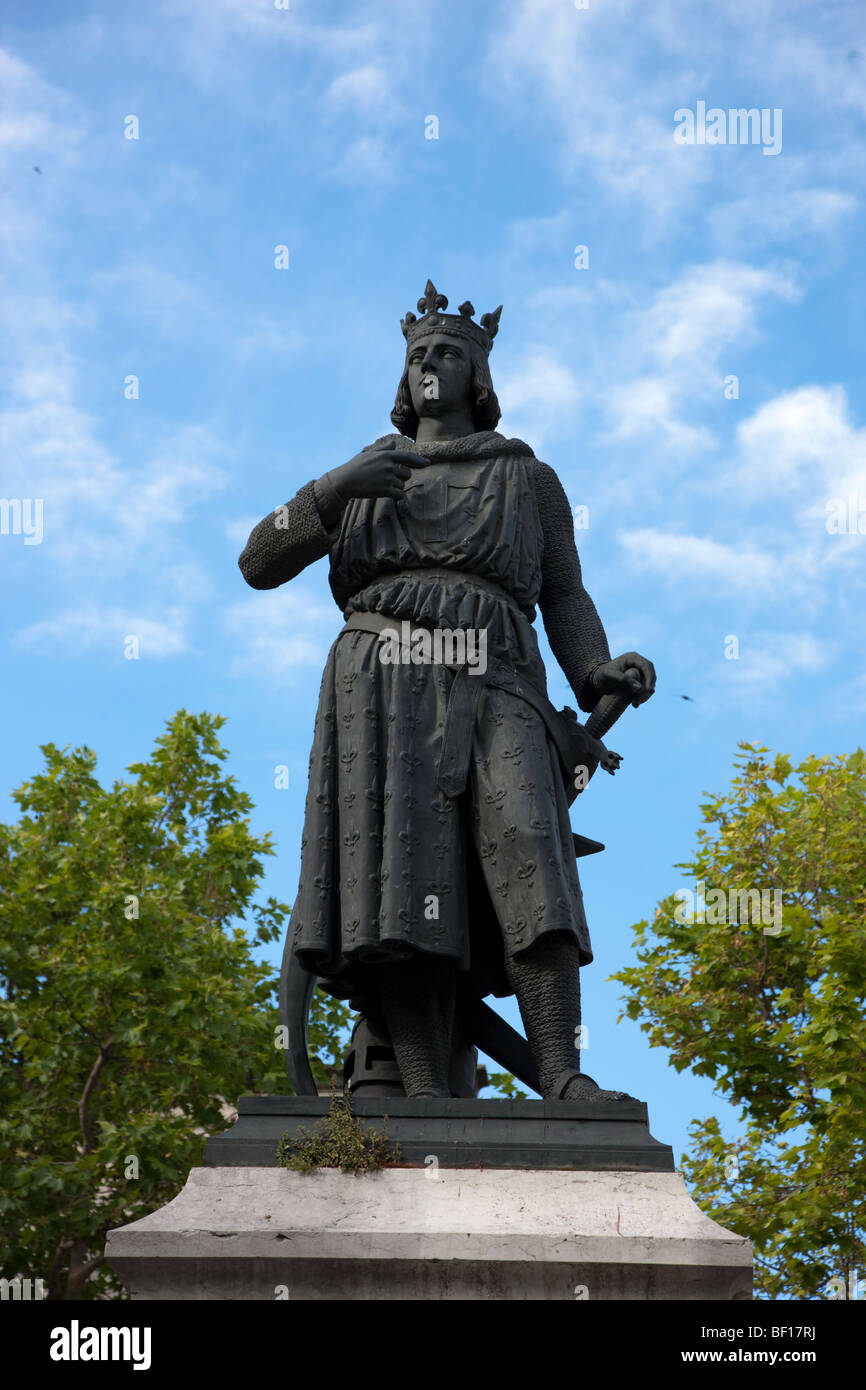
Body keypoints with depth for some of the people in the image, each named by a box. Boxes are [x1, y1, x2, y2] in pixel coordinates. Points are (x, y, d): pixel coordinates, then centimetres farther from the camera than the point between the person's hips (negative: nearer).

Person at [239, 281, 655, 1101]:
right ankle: (430, 1104, -30)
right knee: (401, 880, -22)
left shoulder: (529, 479, 24)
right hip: (381, 689, 0)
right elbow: (259, 565, 17)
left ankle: (561, 1080, -36)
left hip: (490, 693, 0)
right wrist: (334, 487, 0)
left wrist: (601, 677, -4)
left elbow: (565, 601, 19)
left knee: (526, 848, -27)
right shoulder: (363, 477, 26)